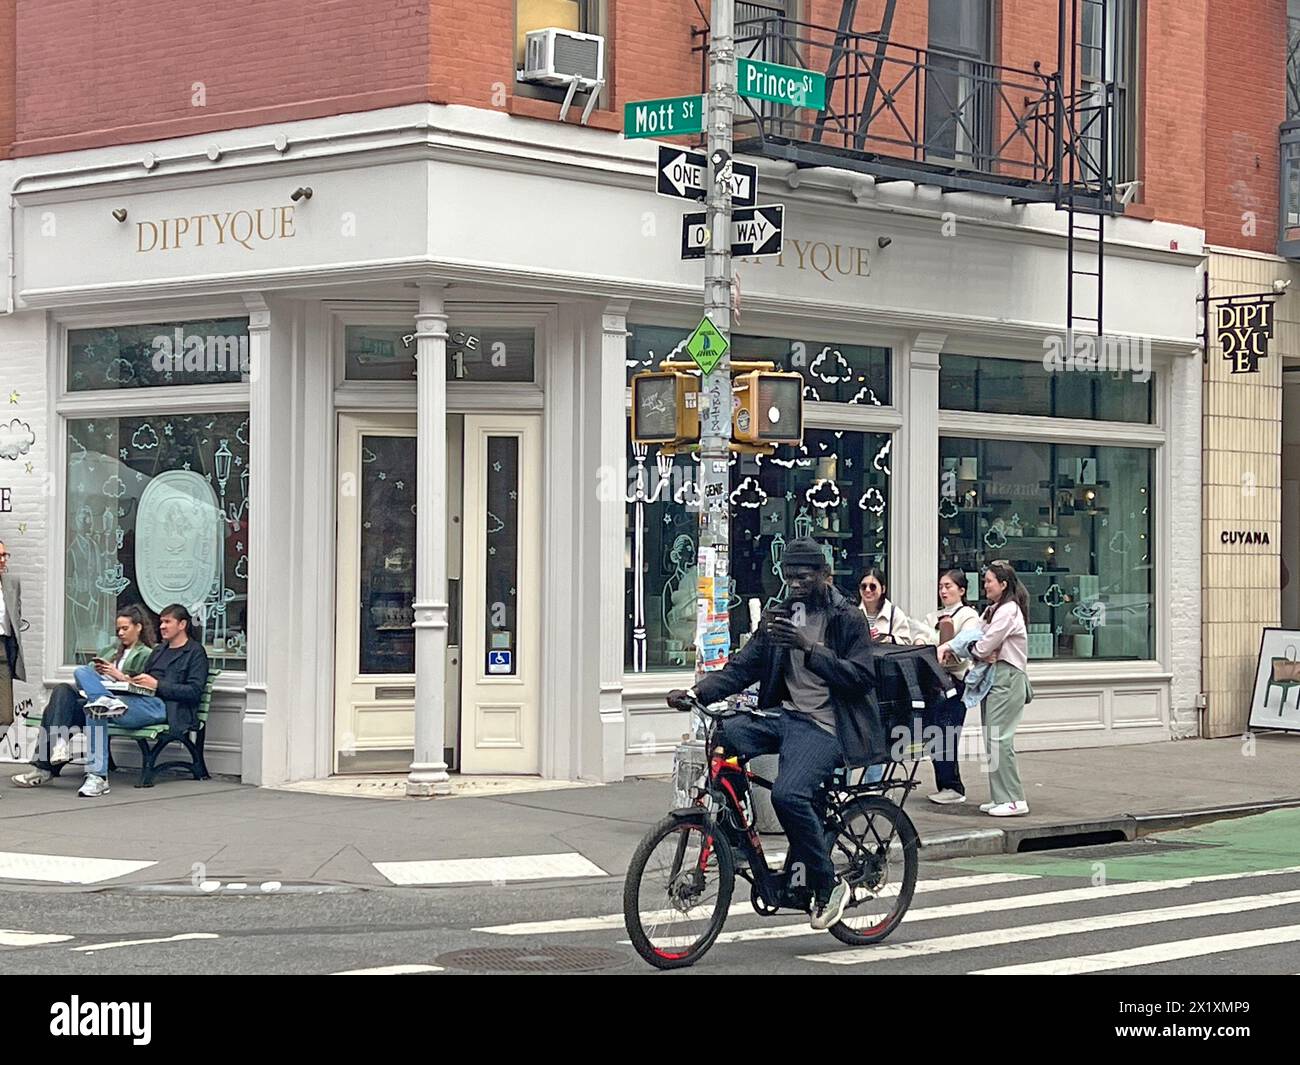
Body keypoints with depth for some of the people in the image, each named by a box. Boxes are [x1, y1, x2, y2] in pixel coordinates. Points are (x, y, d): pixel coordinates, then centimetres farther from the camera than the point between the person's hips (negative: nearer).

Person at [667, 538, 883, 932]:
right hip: (783, 715, 7)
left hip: (823, 726, -6)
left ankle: (828, 885, -11)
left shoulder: (847, 619, -2)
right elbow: (741, 668, 8)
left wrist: (809, 649, -21)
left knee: (788, 794, -30)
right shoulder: (779, 618, 15)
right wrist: (696, 692, -9)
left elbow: (862, 677, -12)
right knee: (716, 740, -19)